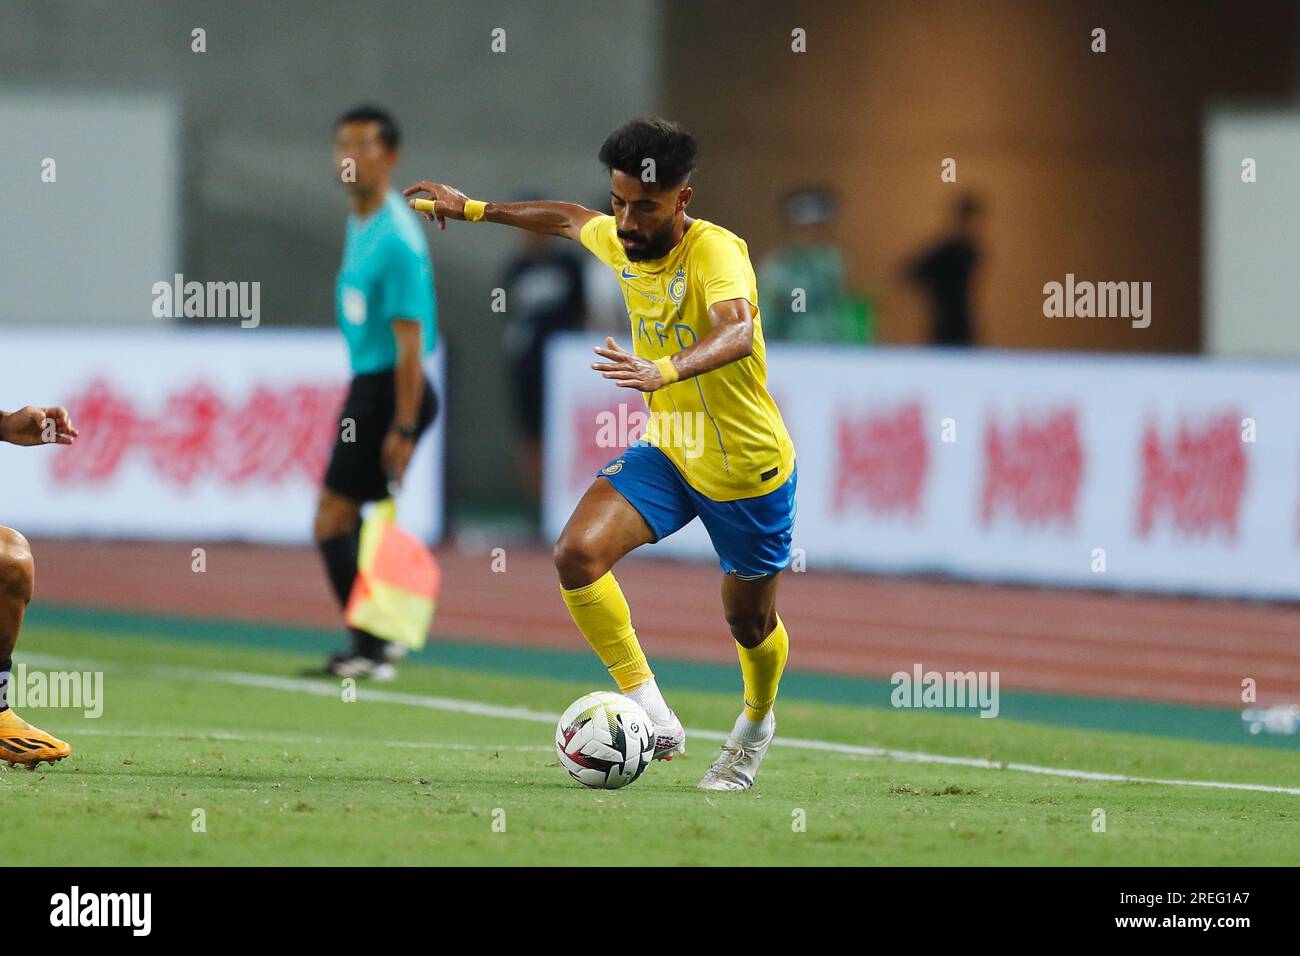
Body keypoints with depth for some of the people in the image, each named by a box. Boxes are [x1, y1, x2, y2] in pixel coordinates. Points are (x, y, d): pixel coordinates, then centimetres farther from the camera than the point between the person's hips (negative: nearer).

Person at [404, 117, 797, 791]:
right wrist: (475, 209, 25)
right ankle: (651, 714, -15)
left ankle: (756, 725, 47)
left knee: (749, 622, 13)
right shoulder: (620, 241, -5)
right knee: (577, 553, -21)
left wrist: (665, 370, -66)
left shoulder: (715, 251, -27)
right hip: (668, 452, 5)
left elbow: (736, 333, -48)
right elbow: (569, 219, 20)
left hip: (749, 468, -5)